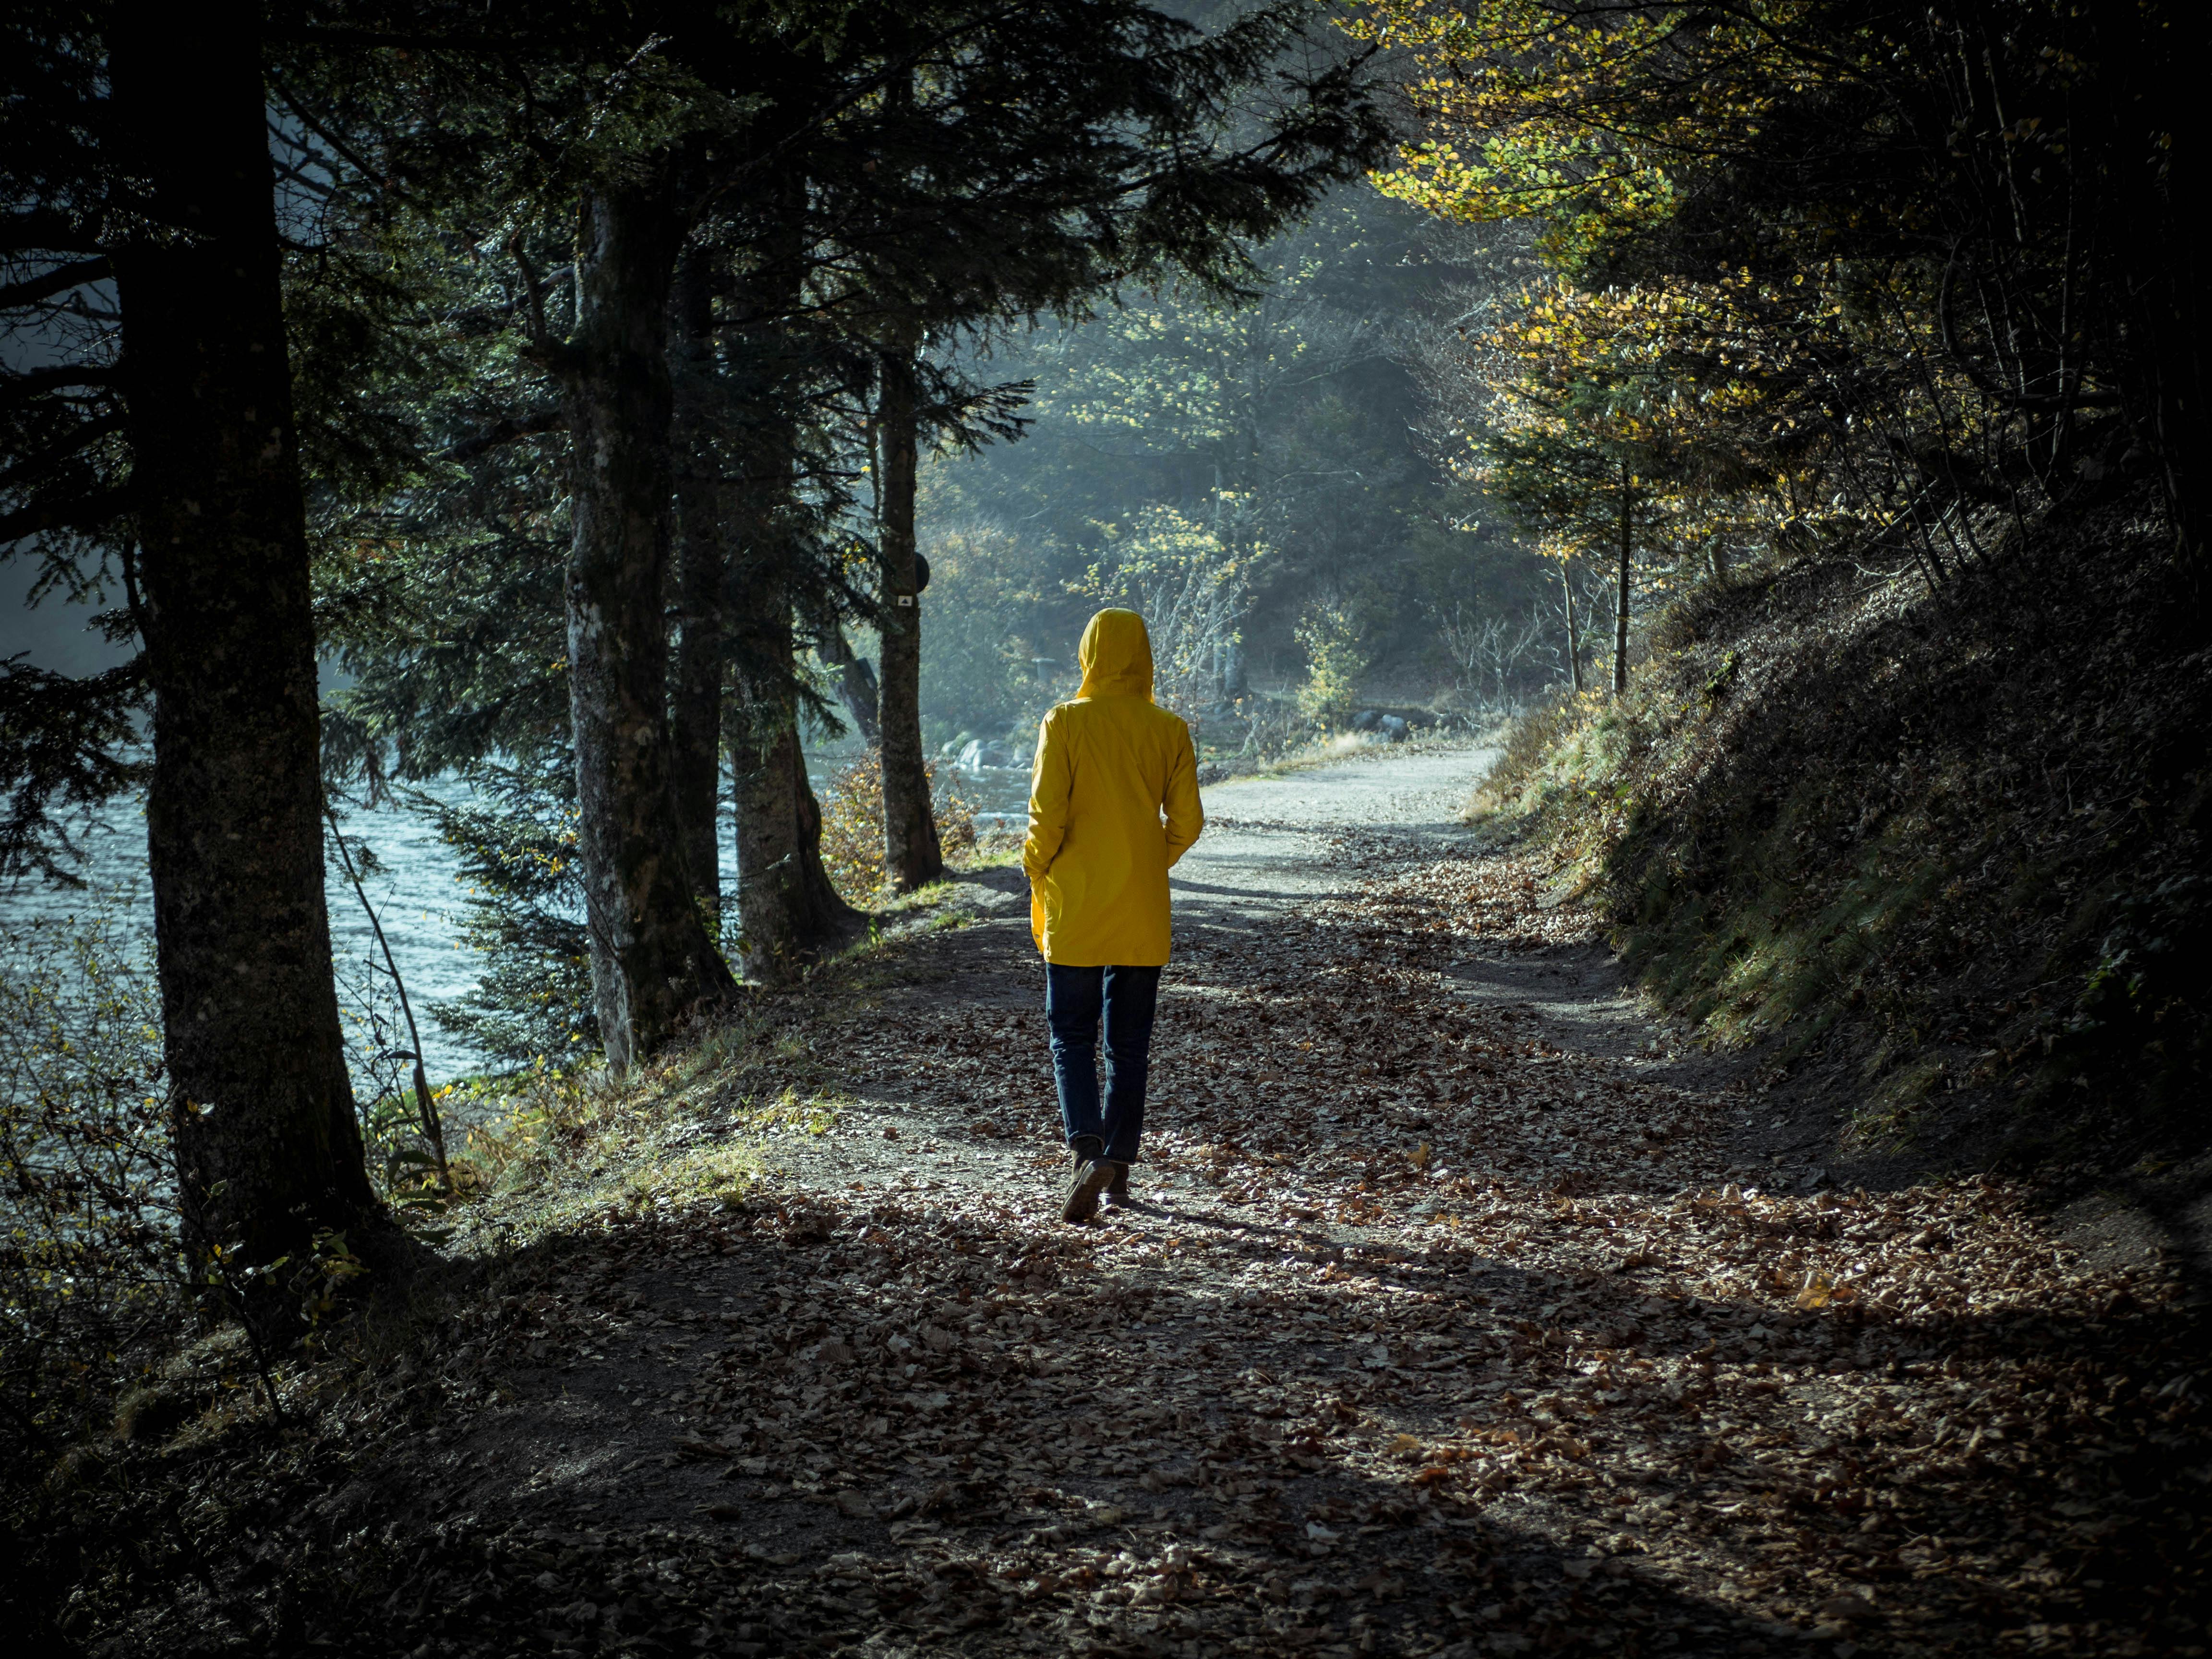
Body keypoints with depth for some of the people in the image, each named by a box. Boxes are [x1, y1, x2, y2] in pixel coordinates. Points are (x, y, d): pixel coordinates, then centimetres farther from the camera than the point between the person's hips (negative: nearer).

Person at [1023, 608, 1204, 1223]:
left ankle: (1087, 1152, -15)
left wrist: (1039, 872, 5)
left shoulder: (1065, 723, -8)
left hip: (1076, 911, -3)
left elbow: (1046, 814, -12)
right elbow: (1187, 823, -1)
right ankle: (1118, 1166, 15)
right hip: (1143, 917, 3)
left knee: (1071, 1037, 5)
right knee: (1129, 1044, 12)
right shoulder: (1170, 731, 0)